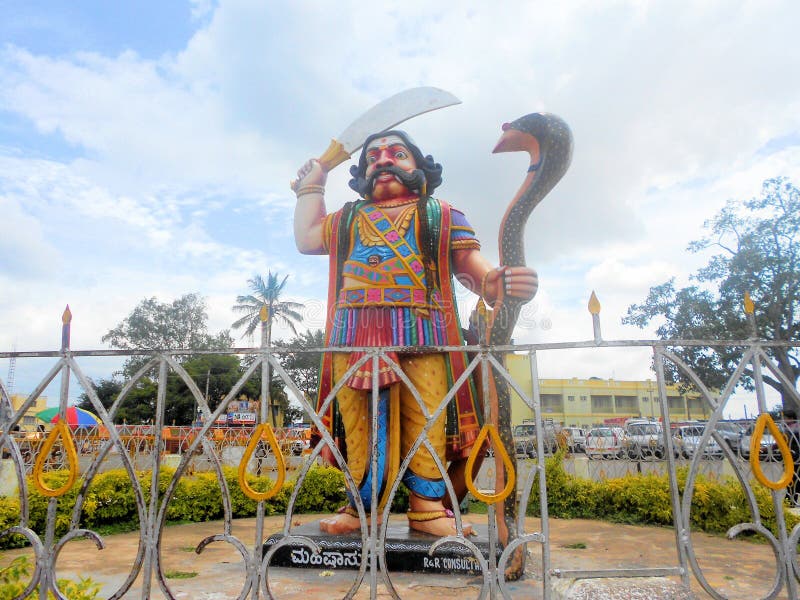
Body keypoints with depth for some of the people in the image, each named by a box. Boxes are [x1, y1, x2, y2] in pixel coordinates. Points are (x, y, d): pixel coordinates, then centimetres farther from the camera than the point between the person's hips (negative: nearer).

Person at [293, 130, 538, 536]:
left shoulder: (441, 215, 16)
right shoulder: (346, 219, 28)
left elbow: (471, 267, 7)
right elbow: (305, 239, 27)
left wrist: (499, 282, -17)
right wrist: (311, 188, 38)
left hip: (421, 335, -2)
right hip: (354, 337, 3)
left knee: (425, 420, -7)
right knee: (359, 424, -1)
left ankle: (428, 506, 4)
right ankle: (361, 504, 10)